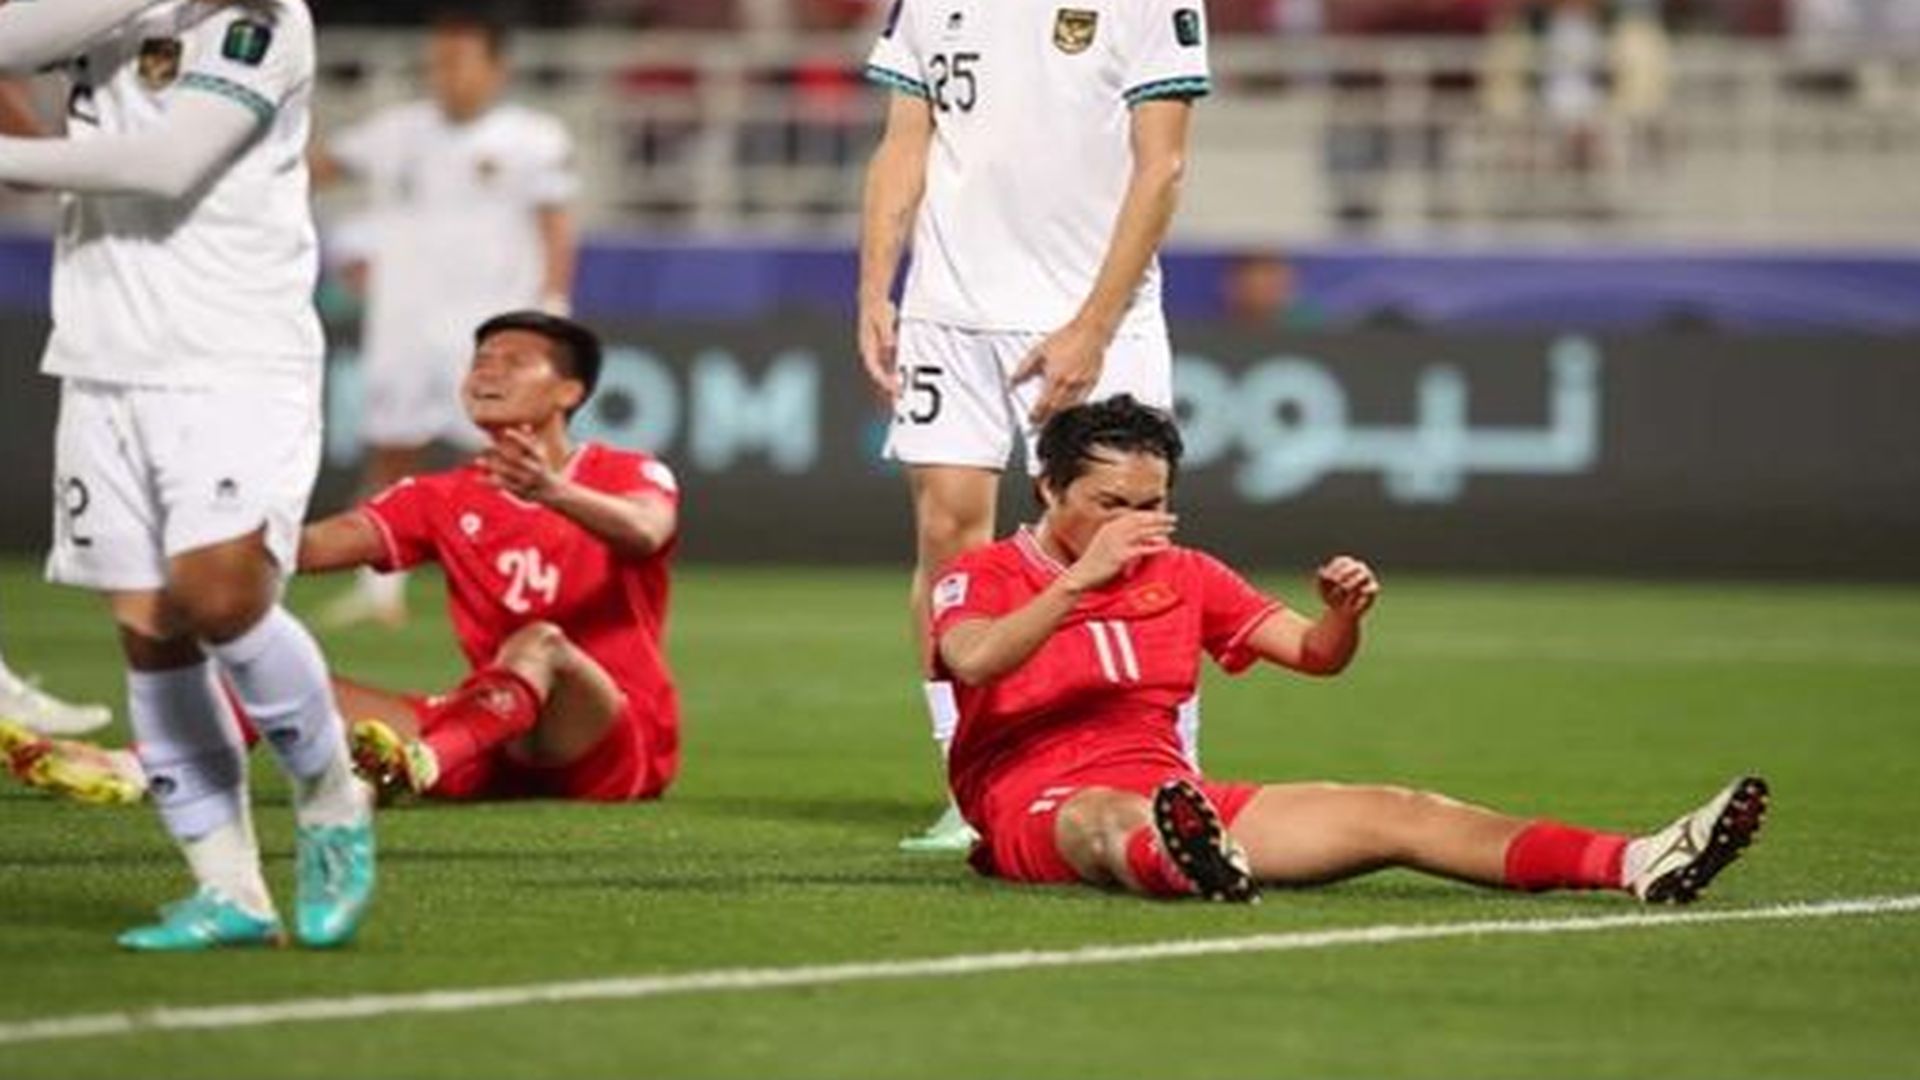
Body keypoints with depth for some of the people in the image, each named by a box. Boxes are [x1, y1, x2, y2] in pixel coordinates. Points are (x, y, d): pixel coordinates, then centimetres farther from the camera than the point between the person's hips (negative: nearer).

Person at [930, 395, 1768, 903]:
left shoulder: (1181, 574, 19)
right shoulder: (982, 576, 2)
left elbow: (1315, 655, 18)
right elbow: (973, 660, -22)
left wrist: (1344, 613, -6)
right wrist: (1083, 577, -31)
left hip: (1179, 798, 6)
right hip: (1039, 807, -6)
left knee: (1393, 814, -12)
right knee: (1112, 819, -44)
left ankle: (1638, 864, -26)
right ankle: (1189, 865, -84)